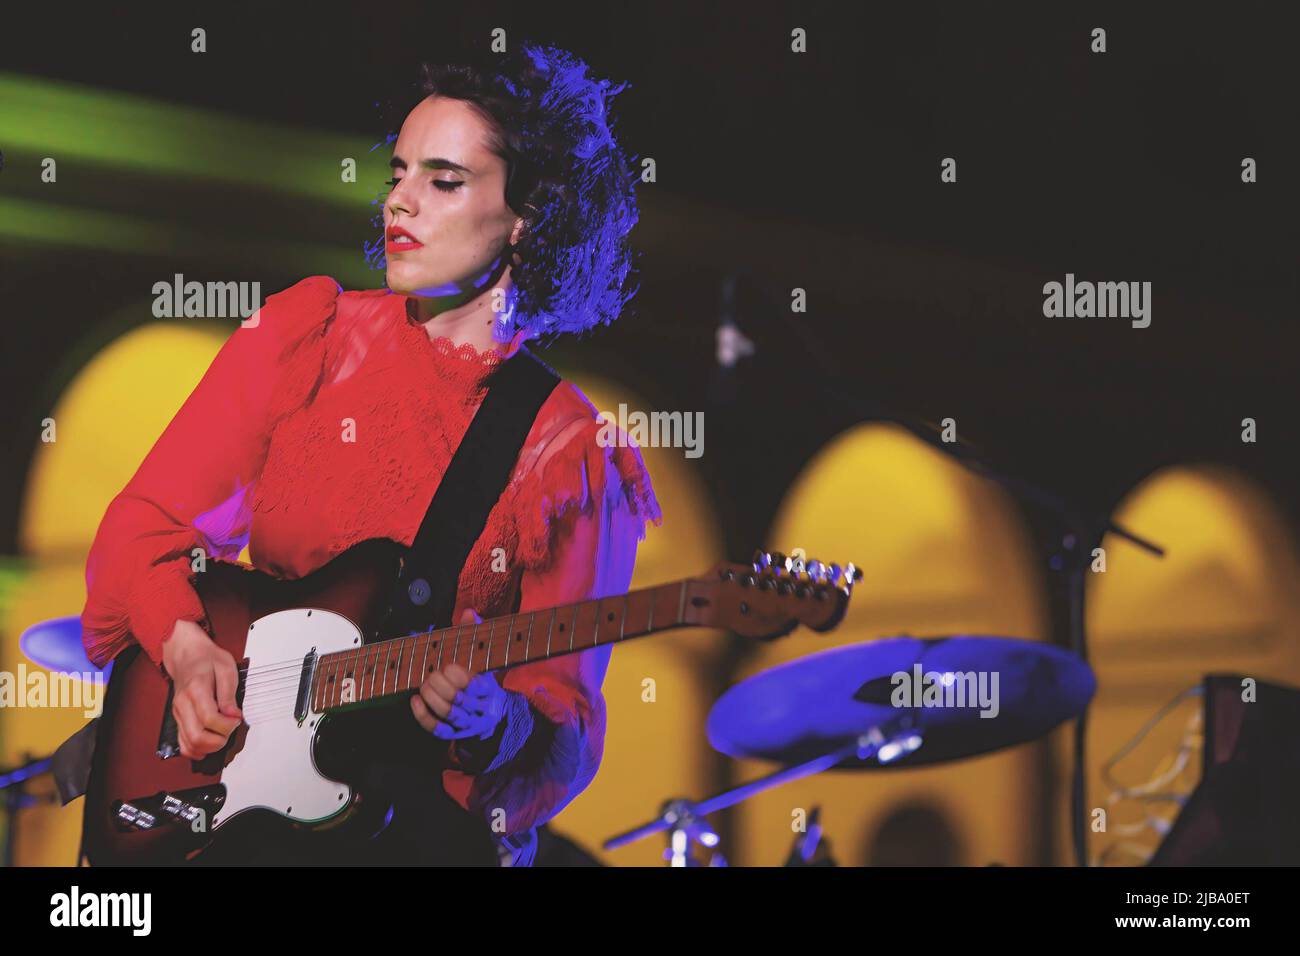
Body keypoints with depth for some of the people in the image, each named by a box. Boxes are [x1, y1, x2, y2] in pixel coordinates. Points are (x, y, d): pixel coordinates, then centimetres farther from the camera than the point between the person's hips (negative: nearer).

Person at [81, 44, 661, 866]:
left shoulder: (567, 452, -3)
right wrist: (185, 646, -11)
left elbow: (563, 711, -4)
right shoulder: (306, 335, 4)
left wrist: (493, 726, -25)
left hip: (418, 819, 1)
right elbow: (144, 527, 7)